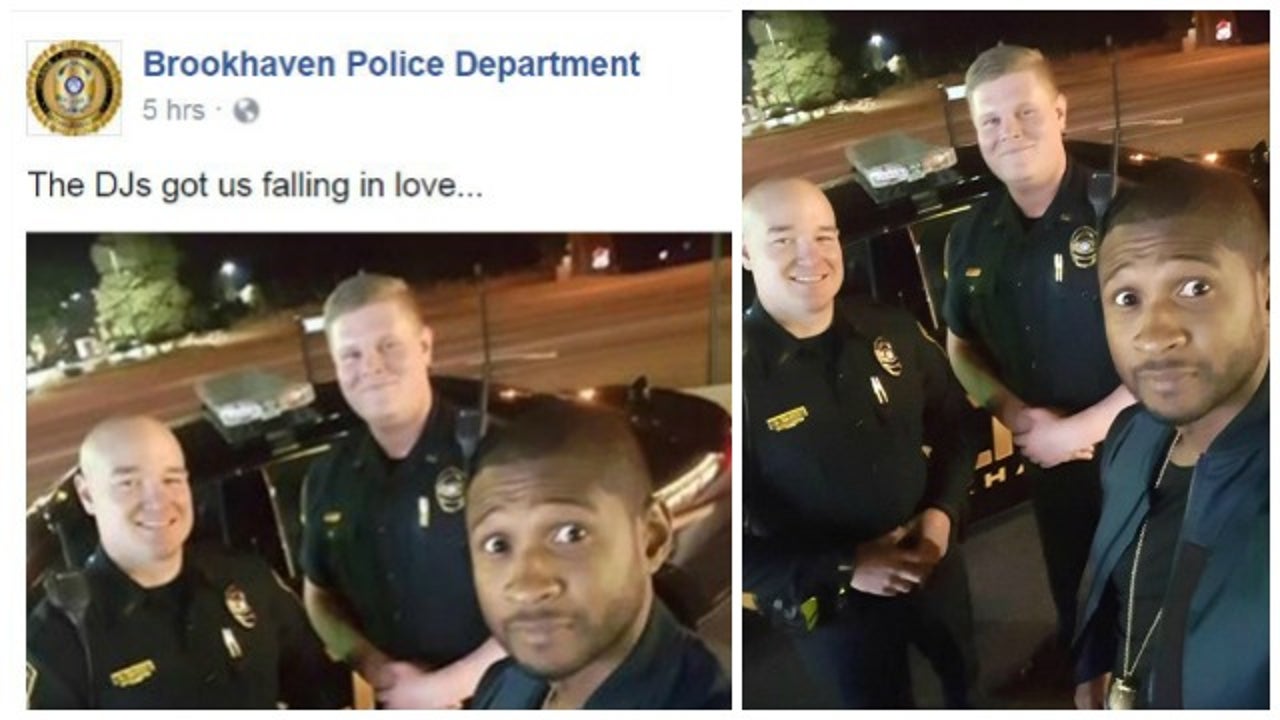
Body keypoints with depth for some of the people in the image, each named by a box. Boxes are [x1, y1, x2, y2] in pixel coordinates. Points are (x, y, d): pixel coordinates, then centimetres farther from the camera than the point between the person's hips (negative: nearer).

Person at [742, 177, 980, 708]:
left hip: (931, 564, 5)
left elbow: (957, 422, 7)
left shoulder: (893, 332, -8)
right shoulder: (741, 373, -25)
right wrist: (843, 569, -26)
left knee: (968, 675, 29)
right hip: (830, 603, -4)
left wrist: (942, 510, -9)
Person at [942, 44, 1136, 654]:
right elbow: (962, 347, 11)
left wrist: (1084, 427, -21)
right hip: (1049, 463, 5)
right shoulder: (971, 239, -1)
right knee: (1074, 604, 26)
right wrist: (1016, 415, -8)